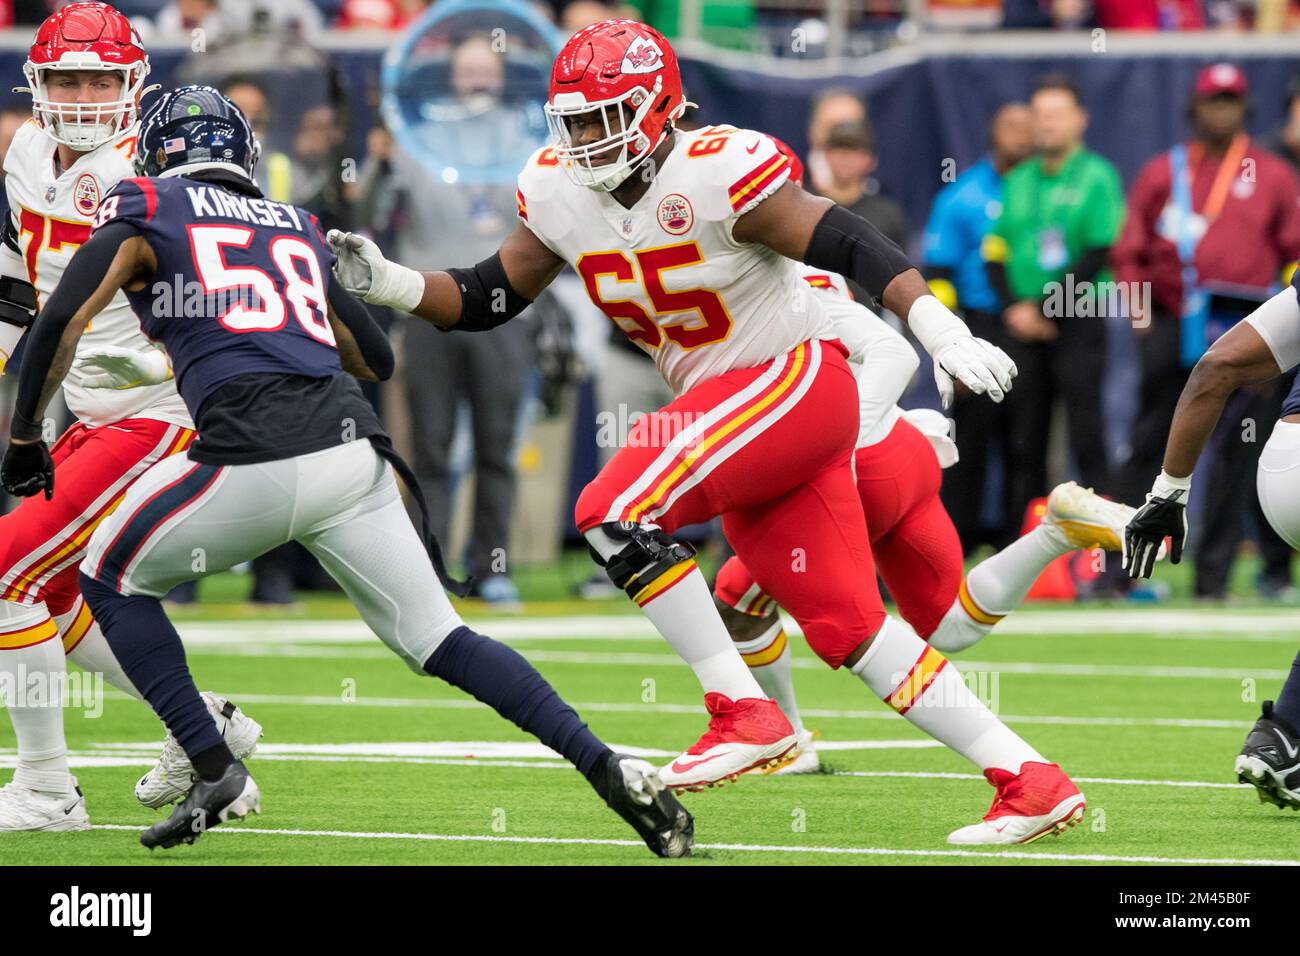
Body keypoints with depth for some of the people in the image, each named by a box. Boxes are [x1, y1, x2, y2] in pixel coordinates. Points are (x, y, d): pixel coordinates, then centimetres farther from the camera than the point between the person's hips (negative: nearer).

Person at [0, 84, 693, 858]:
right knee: (438, 640, 12)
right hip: (350, 444, 5)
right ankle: (611, 769, -4)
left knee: (113, 577, 19)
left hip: (254, 456, -5)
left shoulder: (147, 214, 14)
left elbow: (63, 320, 2)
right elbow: (377, 358, 33)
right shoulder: (298, 229, 28)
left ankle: (217, 774, 8)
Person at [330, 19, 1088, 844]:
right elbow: (487, 300, 11)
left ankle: (744, 714, -17)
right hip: (725, 405, 8)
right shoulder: (560, 193, 3)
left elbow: (849, 243, -21)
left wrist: (942, 331, -31)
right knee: (847, 627, 5)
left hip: (797, 379, -8)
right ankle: (1029, 780, 9)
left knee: (614, 509, -21)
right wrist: (384, 282, -5)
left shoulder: (712, 174, -19)